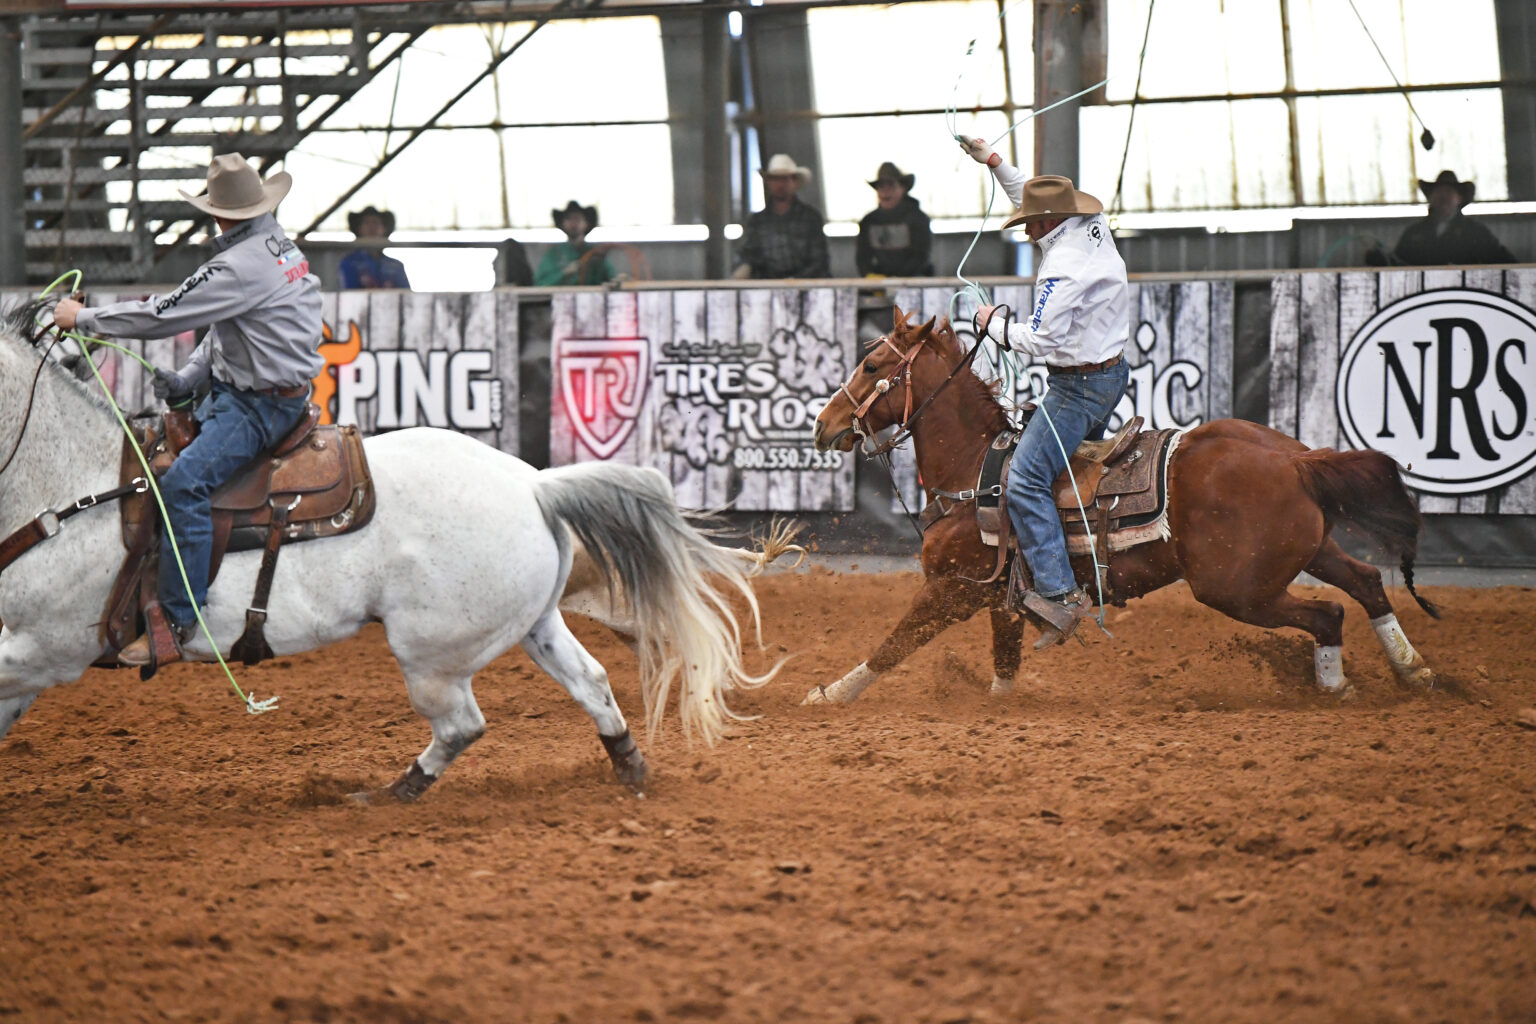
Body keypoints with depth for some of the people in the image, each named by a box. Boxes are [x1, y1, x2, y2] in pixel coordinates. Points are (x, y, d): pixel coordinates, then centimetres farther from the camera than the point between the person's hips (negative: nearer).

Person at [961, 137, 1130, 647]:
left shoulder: (1065, 267, -23)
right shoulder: (1094, 228, 5)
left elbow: (1040, 339, -24)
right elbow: (1038, 200, 25)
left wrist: (995, 324, -7)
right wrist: (993, 163, 27)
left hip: (1080, 385, -11)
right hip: (1111, 371, 11)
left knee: (1025, 481, -15)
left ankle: (1060, 594, -21)